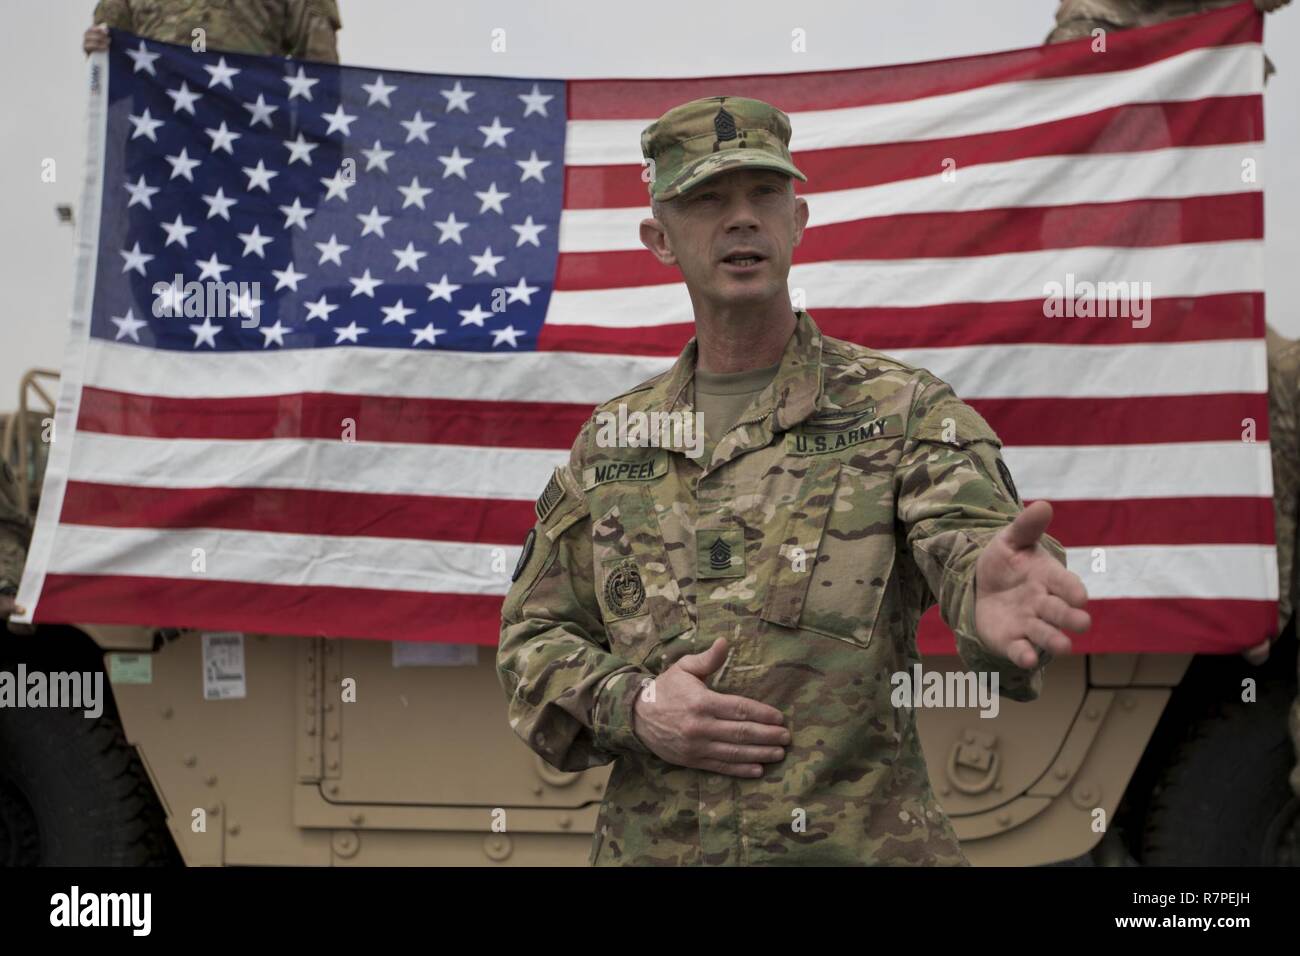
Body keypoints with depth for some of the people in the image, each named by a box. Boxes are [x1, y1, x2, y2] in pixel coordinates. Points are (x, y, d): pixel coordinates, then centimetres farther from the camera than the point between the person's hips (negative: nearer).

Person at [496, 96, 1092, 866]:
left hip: (861, 842, -2)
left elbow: (969, 541, -21)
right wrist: (631, 707, -10)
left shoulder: (904, 411, -4)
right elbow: (533, 637, 10)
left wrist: (997, 594, -45)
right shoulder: (610, 441, 7)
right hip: (650, 841, 3)